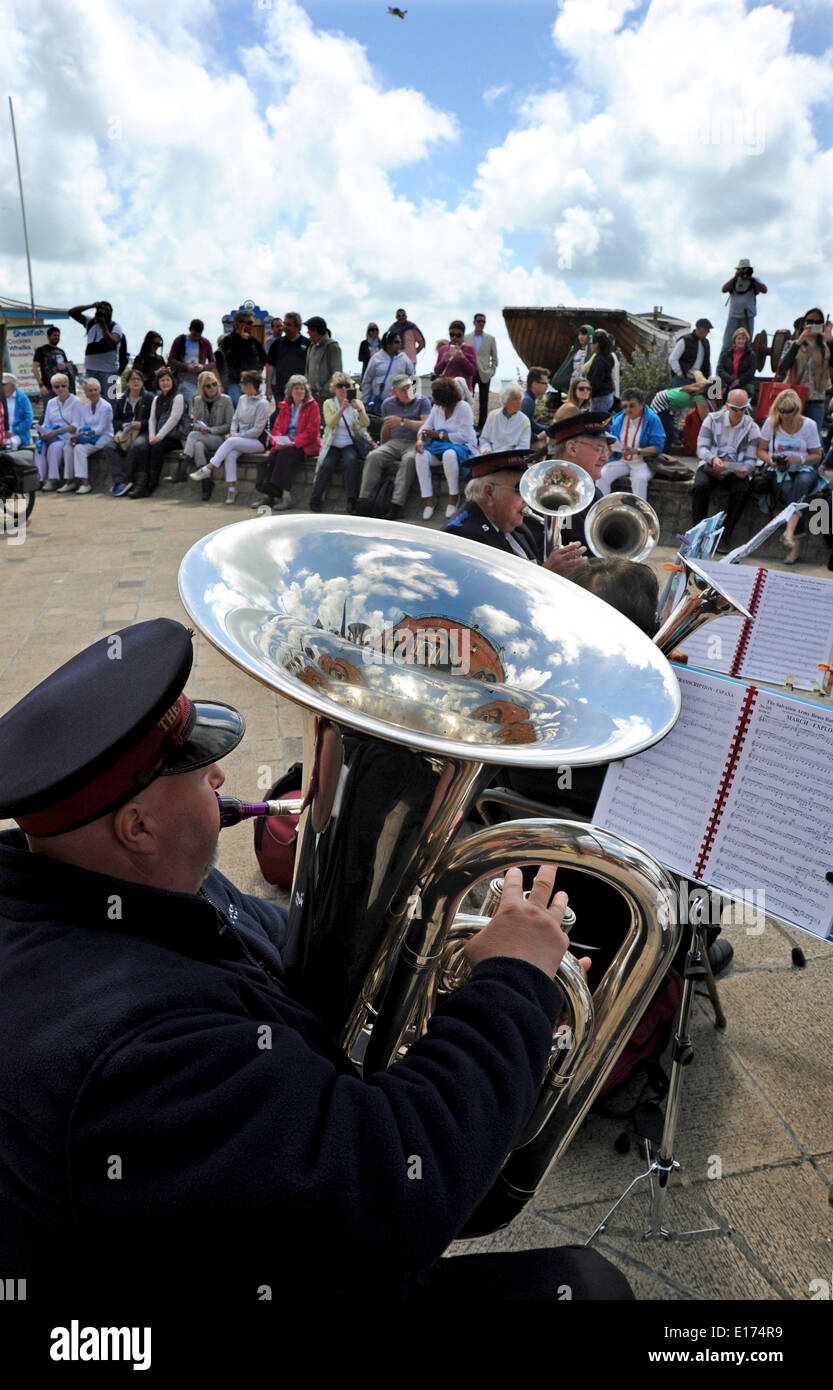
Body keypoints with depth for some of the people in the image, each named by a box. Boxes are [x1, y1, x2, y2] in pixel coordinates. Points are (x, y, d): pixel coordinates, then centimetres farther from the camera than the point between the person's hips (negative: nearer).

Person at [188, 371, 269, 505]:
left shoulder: (262, 403, -10)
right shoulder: (242, 399, 13)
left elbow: (257, 430, -13)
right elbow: (235, 419, 19)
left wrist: (237, 436, -13)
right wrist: (233, 433, -2)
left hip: (257, 442, -5)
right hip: (240, 440, 6)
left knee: (230, 442, -31)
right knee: (230, 455, -27)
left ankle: (207, 469, -29)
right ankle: (232, 489, -30)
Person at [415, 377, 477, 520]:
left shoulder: (463, 407, -11)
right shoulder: (436, 407, 10)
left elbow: (463, 436, -18)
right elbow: (426, 427, 6)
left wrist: (438, 435, -16)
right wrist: (420, 439, -18)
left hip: (463, 446, -6)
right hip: (440, 446, 6)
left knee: (449, 454, -41)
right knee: (421, 456, -25)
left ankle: (454, 498, -24)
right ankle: (429, 499, -20)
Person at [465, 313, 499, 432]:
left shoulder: (490, 339, 6)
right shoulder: (466, 338, 6)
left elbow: (494, 358, 8)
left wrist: (492, 372, -1)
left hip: (484, 374, 0)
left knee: (484, 402, 2)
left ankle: (481, 427, 8)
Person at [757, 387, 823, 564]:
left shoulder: (809, 425, 1)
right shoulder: (770, 423, 3)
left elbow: (817, 456, 5)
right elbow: (761, 450, 11)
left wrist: (800, 459, -16)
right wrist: (769, 459, -12)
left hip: (805, 469, 0)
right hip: (780, 470, 0)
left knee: (803, 481, -39)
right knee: (788, 489, -35)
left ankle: (789, 530, -53)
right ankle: (796, 543, -36)